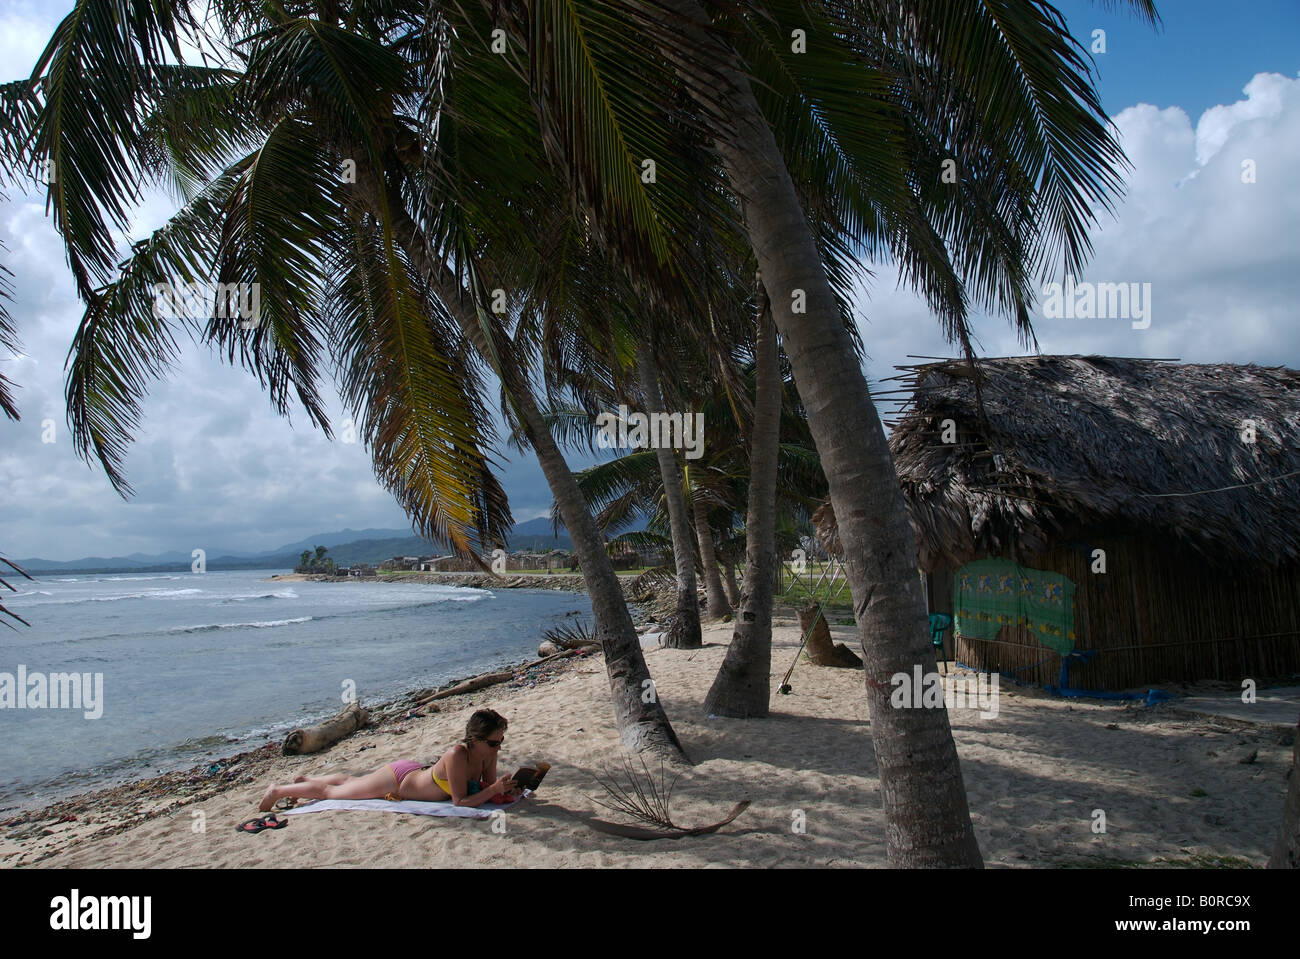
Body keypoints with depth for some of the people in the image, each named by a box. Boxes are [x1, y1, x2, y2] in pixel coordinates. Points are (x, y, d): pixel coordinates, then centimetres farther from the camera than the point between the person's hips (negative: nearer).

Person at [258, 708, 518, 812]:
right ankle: (277, 790, 37)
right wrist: (494, 790, -40)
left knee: (348, 781, 31)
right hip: (396, 779, -7)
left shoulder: (489, 753, -18)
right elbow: (460, 801, -36)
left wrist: (505, 789, -27)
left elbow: (488, 787, -7)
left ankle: (305, 779, 55)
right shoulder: (457, 755, -39)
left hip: (412, 770, 7)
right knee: (329, 791, 15)